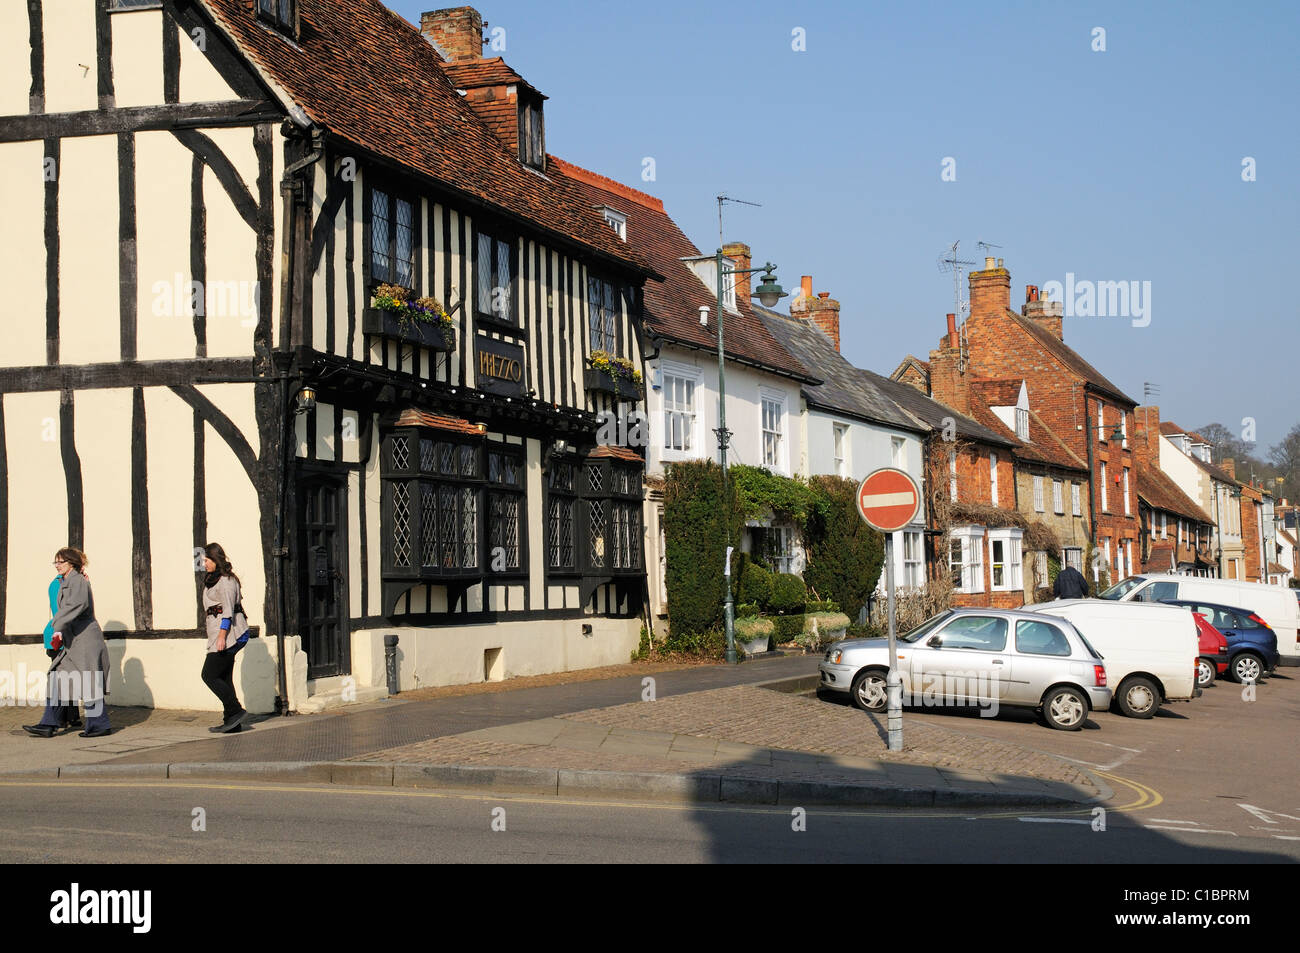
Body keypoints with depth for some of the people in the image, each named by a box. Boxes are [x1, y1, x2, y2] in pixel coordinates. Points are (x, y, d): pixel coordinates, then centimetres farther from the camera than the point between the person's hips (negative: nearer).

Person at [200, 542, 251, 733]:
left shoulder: (225, 580, -11)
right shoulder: (214, 579, 20)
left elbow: (228, 610, -18)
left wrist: (222, 636, -24)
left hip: (228, 632, -10)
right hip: (221, 634, 10)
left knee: (209, 675, -10)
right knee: (224, 678, 8)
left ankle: (236, 711, -8)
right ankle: (232, 721, 8)